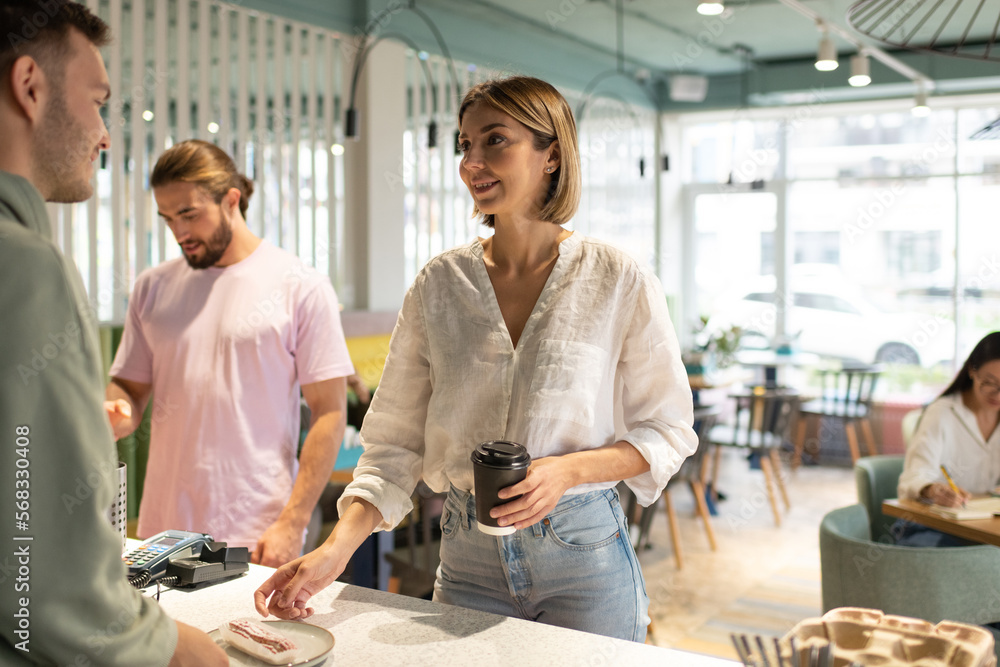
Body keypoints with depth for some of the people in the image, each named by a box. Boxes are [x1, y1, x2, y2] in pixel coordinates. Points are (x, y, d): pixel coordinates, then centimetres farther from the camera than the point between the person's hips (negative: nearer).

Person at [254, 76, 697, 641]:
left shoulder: (619, 281, -8)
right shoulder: (439, 284, -1)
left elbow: (667, 430, -3)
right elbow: (397, 439, 0)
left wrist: (571, 469, -19)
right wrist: (336, 550, -13)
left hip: (583, 552, -2)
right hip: (469, 557, 2)